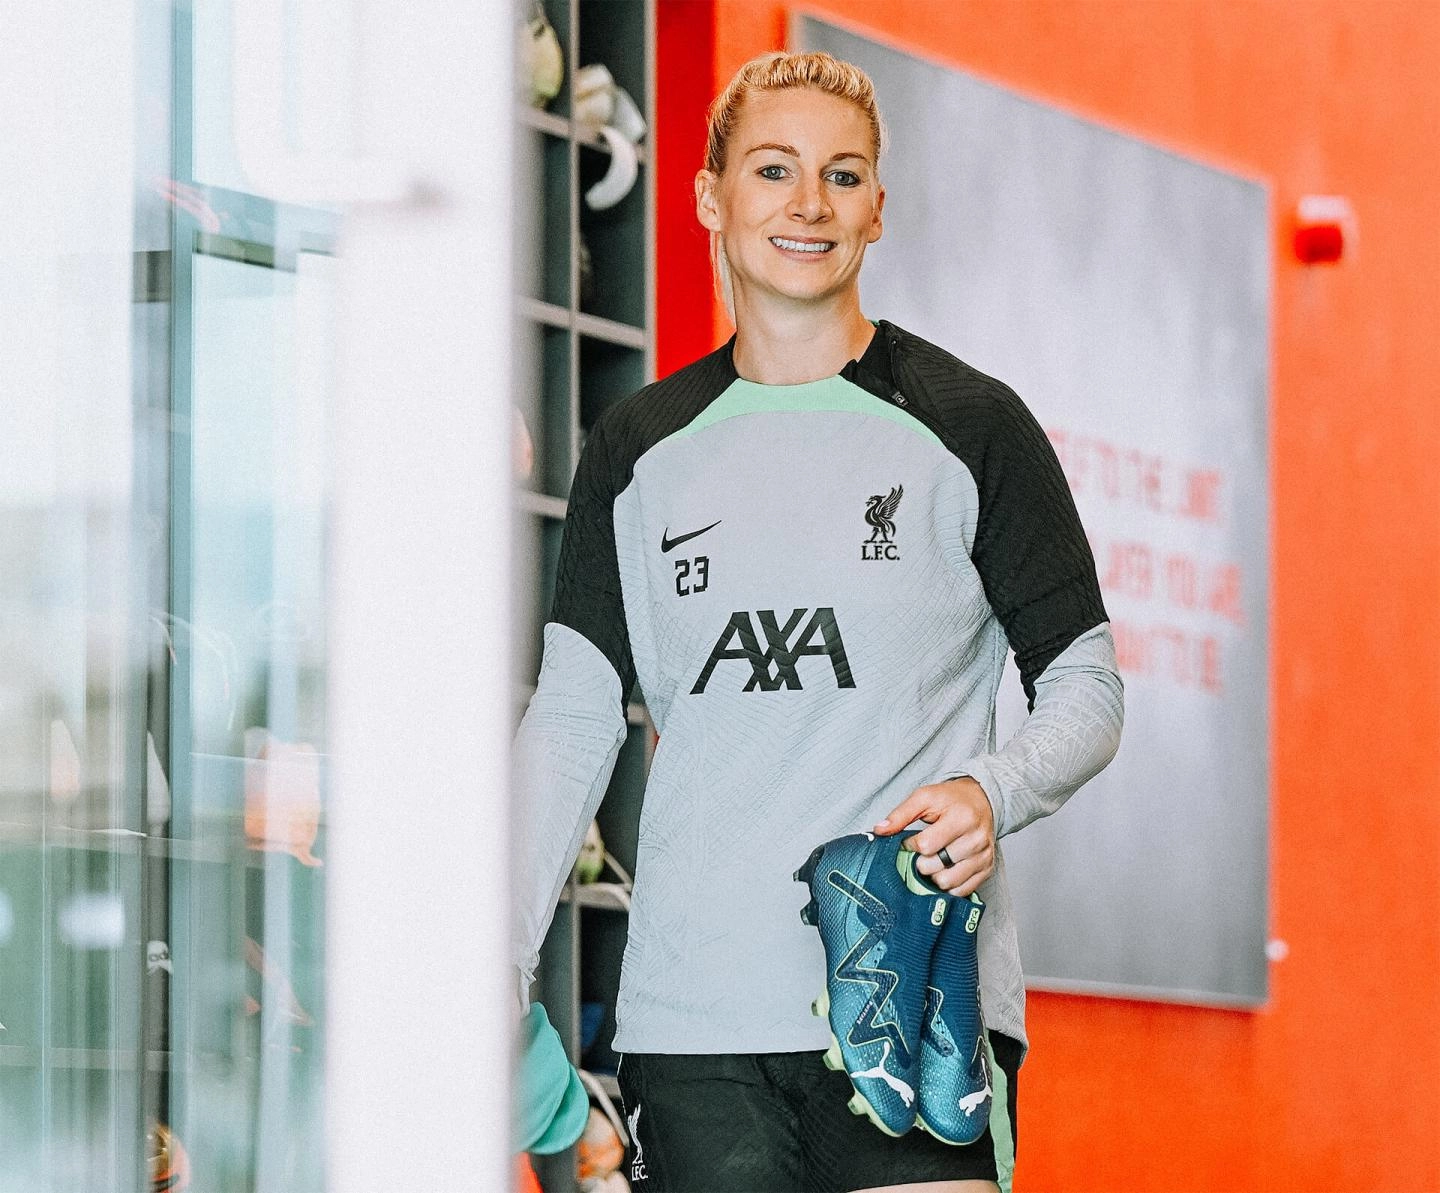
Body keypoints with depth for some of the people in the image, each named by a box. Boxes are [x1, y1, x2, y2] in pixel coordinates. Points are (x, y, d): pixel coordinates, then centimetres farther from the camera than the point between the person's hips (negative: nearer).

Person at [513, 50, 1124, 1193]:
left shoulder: (971, 427, 4)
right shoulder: (640, 450, 12)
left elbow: (1088, 689, 6)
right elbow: (572, 719, 13)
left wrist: (990, 796, -15)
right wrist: (500, 965, 3)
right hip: (692, 1008, 2)